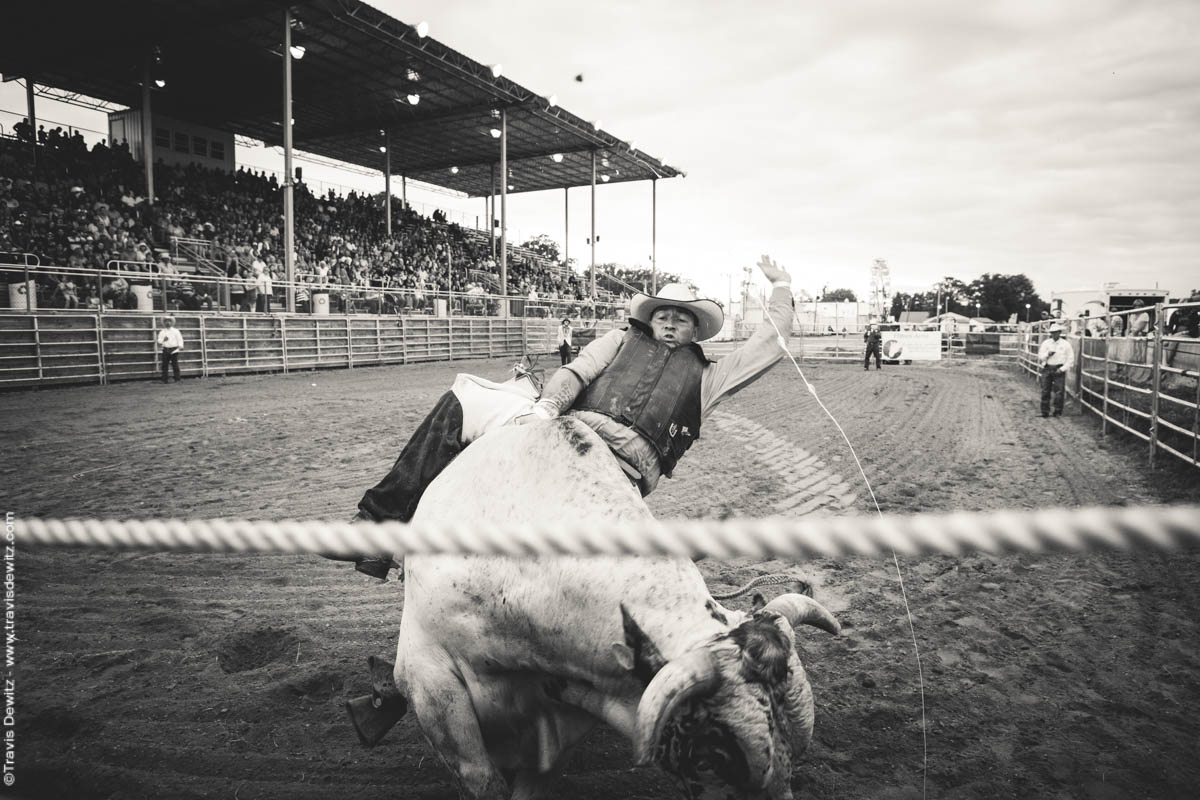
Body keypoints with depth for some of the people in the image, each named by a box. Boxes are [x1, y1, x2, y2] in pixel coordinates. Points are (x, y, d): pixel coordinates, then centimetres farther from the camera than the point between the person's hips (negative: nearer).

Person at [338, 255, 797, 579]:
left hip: (628, 460, -3)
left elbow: (770, 345, 27)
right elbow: (576, 372, 11)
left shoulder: (704, 377, 26)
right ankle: (379, 521, -11)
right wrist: (546, 407, -10)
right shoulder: (624, 339, 27)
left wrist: (781, 287, 30)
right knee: (461, 401, -12)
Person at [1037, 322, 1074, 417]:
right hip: (1047, 369, 2)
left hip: (1059, 370, -2)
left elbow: (1070, 359, 2)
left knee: (1059, 392, -3)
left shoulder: (1066, 344, 1)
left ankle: (1058, 412, 7)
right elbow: (1040, 356, 4)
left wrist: (1062, 369, -9)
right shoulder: (1046, 343, 7)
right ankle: (1045, 411, 11)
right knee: (1045, 391, 2)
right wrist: (1047, 354, -17)